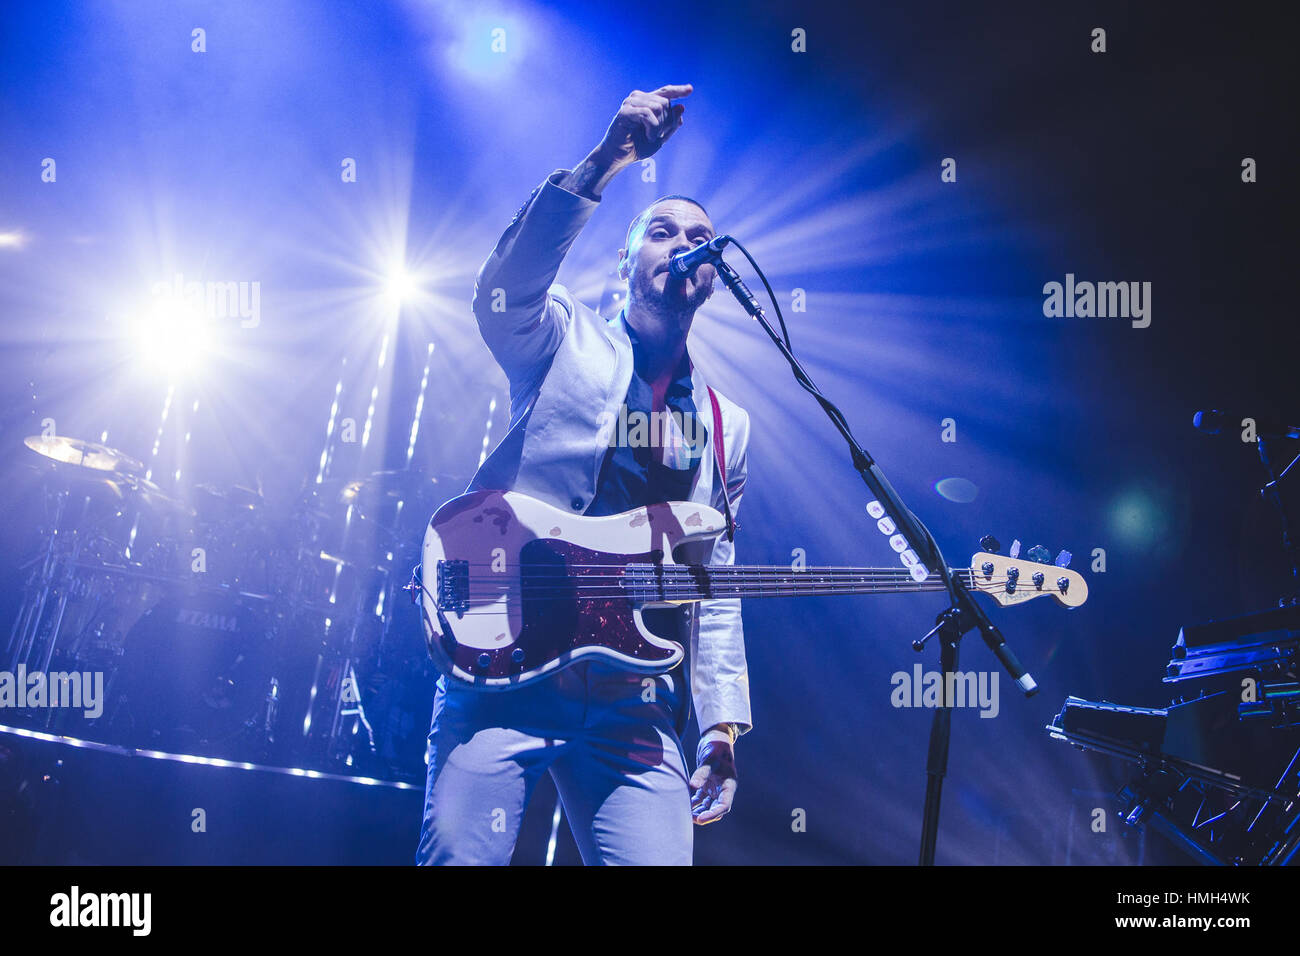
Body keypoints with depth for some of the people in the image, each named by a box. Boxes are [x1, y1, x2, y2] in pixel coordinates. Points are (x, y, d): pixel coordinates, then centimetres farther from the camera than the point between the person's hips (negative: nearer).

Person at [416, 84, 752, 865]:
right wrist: (604, 164, -23)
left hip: (632, 704, 4)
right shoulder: (568, 343, 11)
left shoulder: (727, 426, 21)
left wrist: (722, 728, 9)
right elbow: (507, 286, -14)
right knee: (459, 859, -14)